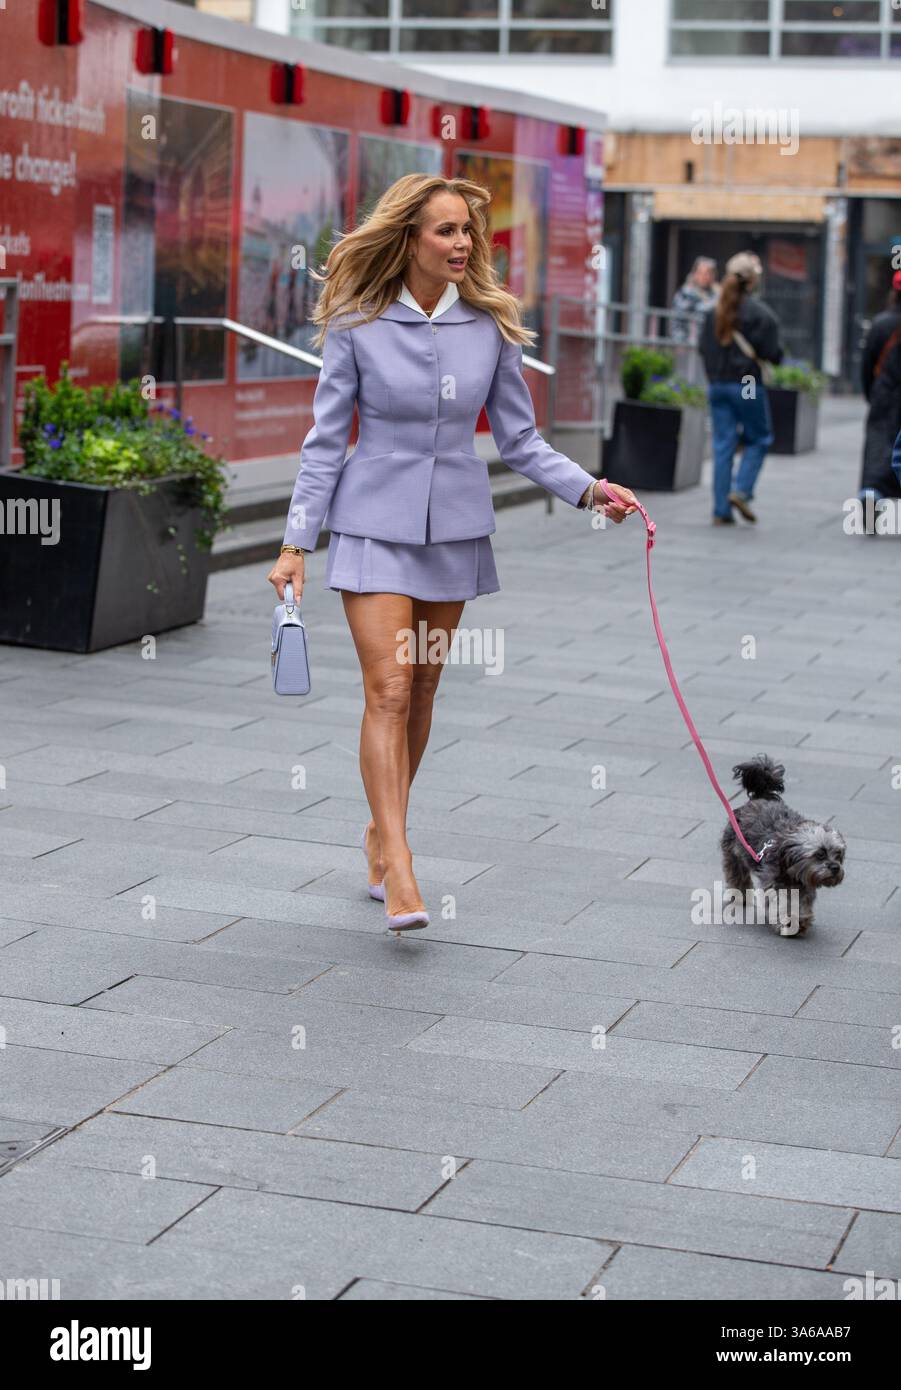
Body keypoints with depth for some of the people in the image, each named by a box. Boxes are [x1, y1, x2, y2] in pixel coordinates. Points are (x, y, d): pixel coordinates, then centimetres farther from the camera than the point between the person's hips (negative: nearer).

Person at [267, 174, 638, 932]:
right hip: (376, 522, -3)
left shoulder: (491, 324, 1)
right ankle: (399, 870, -15)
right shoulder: (358, 326, -6)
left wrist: (589, 488, -9)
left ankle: (382, 829, 29)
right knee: (388, 690, -12)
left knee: (421, 691, 11)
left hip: (455, 524, 3)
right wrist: (296, 542, -5)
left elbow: (520, 439, 5)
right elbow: (325, 440, -2)